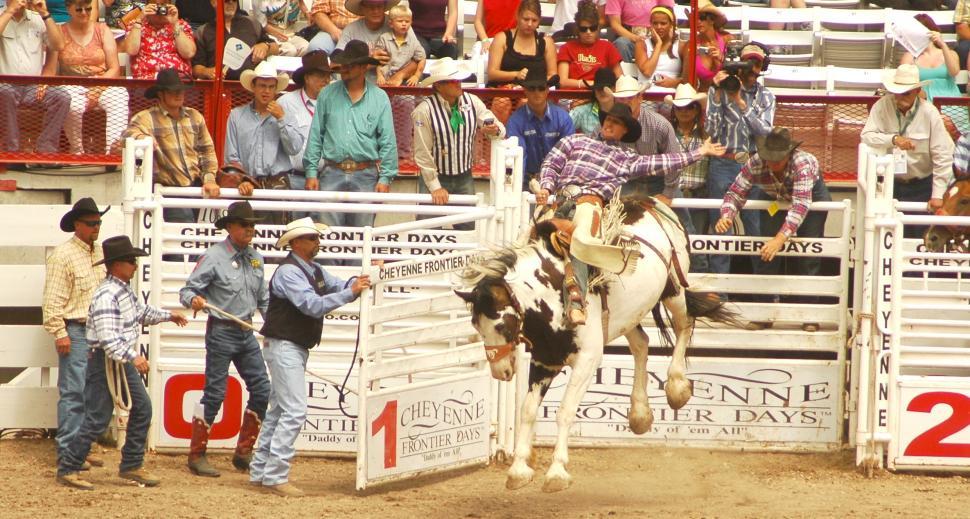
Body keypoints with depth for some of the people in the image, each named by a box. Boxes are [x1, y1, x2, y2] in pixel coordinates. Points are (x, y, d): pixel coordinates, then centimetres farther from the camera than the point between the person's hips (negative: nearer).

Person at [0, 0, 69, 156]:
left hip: (34, 86, 3)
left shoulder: (38, 19, 13)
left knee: (63, 97, -23)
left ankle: (45, 149, -18)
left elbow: (58, 46, 3)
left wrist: (45, 14, -2)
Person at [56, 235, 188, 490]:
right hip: (105, 361, -10)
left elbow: (142, 312, 30)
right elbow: (107, 335, -32)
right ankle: (68, 469, 0)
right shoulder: (106, 295, -24)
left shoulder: (125, 290, 8)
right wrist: (132, 356, -38)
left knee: (142, 409, 13)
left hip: (124, 361, 10)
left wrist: (168, 315, 32)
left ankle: (132, 466, 22)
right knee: (97, 418, -8)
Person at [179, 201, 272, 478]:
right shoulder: (214, 257, -9)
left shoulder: (256, 258, 11)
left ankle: (244, 452, 15)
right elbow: (187, 290, -11)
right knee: (215, 393, -5)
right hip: (221, 332, -7)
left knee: (262, 390, 4)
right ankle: (197, 455, 3)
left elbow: (263, 299, 20)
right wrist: (194, 300, -33)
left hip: (246, 334, 7)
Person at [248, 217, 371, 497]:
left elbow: (340, 286, 12)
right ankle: (275, 476, -15)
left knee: (278, 411, 14)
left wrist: (363, 279, -7)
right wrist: (352, 292, -28)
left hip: (297, 348, 10)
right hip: (284, 346, -10)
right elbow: (313, 305, -26)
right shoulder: (288, 272, -17)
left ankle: (259, 471, 20)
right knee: (294, 411, -15)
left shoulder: (314, 271, 13)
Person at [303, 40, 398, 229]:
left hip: (365, 177, 0)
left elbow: (388, 141, 4)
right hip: (332, 173, 1)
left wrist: (385, 178, -2)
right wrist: (311, 172, 2)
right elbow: (315, 135, 8)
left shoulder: (379, 98, 5)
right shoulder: (327, 95, 7)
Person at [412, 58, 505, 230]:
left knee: (468, 230, 3)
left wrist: (495, 130, -27)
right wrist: (435, 187, -10)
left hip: (465, 178, 4)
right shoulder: (424, 110, -14)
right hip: (435, 177, -4)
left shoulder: (472, 102, -2)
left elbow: (500, 130, -1)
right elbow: (423, 153, -11)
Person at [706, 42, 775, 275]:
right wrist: (718, 94, -11)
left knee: (757, 229, 1)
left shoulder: (766, 97, 10)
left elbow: (765, 131, -5)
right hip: (723, 166, -2)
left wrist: (741, 102, -11)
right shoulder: (719, 91, 4)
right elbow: (711, 130, -6)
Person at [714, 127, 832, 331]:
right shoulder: (755, 164, -30)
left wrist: (781, 238, -57)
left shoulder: (802, 163, -41)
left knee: (808, 257, -9)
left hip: (812, 194, -3)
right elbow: (735, 193, -26)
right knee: (767, 254, -6)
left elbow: (800, 206, -47)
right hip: (775, 198, 3)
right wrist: (726, 216, -48)